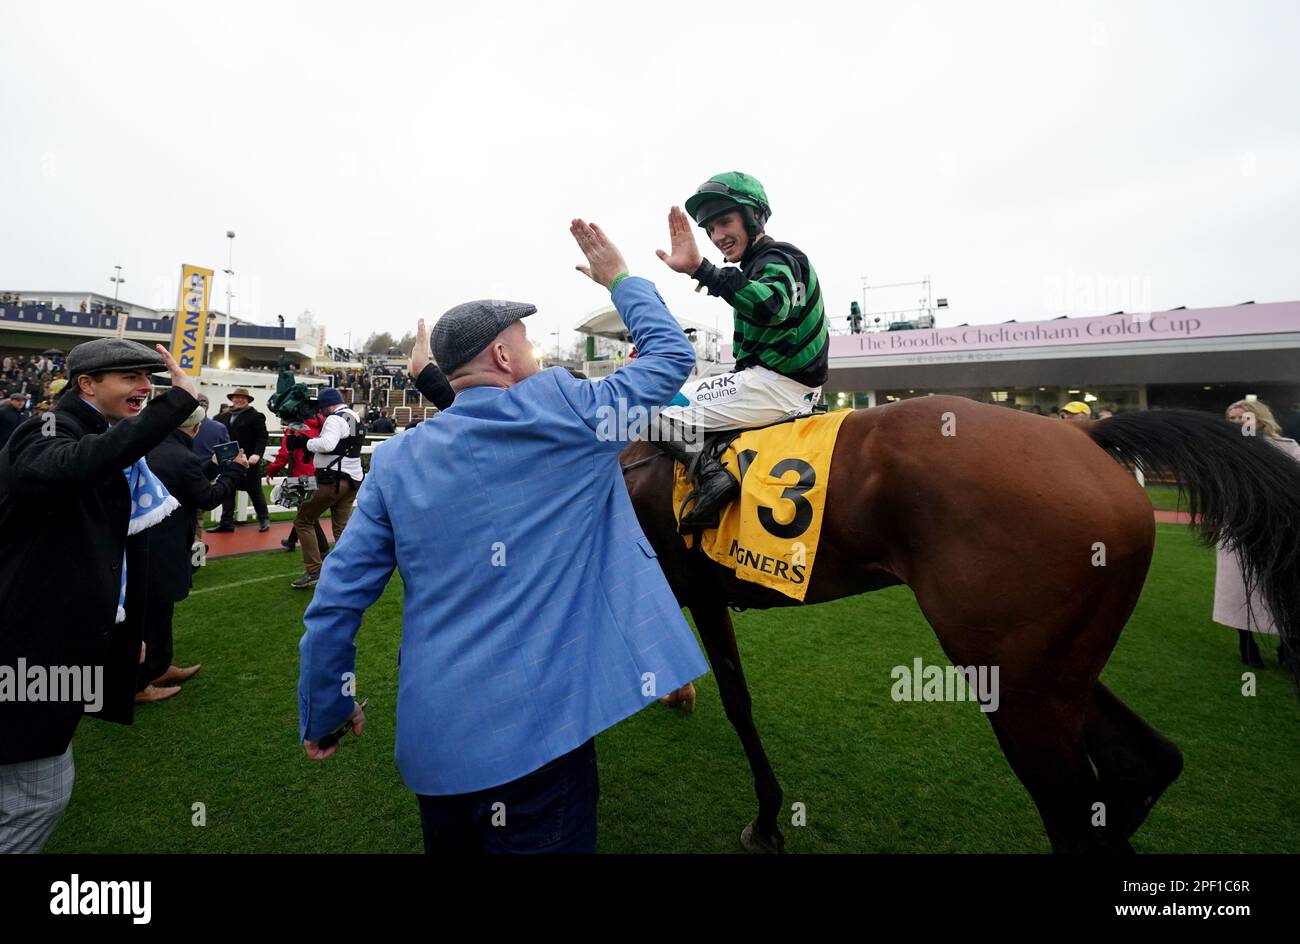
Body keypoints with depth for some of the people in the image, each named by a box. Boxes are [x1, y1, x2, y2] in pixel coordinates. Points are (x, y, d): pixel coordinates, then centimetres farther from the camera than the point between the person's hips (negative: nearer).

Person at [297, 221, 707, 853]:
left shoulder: (397, 459, 3)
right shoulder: (562, 415, -9)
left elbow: (337, 597, 3)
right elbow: (671, 354, 3)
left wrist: (323, 710, 17)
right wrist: (620, 281, 16)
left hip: (430, 736, 5)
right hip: (536, 728, -5)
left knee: (454, 841, 30)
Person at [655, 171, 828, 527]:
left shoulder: (777, 260, -9)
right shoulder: (758, 266, 22)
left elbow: (771, 306, -35)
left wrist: (701, 269, -42)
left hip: (775, 386, -11)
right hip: (786, 389, 11)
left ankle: (711, 473, -25)